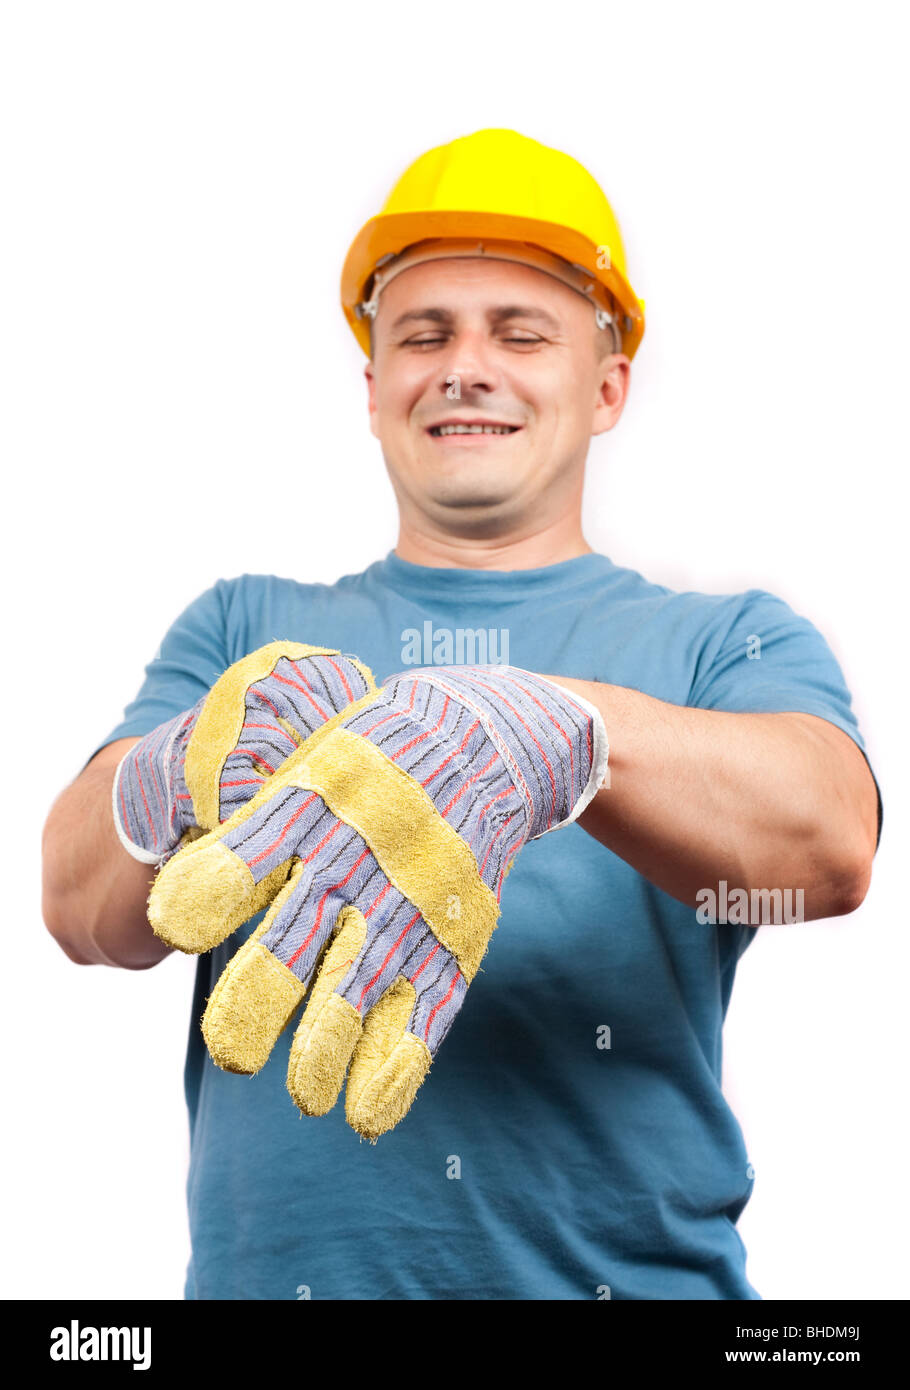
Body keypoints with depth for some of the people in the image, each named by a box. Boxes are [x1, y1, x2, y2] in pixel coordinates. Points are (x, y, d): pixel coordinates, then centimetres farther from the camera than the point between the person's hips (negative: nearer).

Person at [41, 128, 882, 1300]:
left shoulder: (730, 640, 7)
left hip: (633, 1269, 0)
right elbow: (85, 906, -4)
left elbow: (828, 849, -15)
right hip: (273, 1269, 1)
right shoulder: (241, 628, 11)